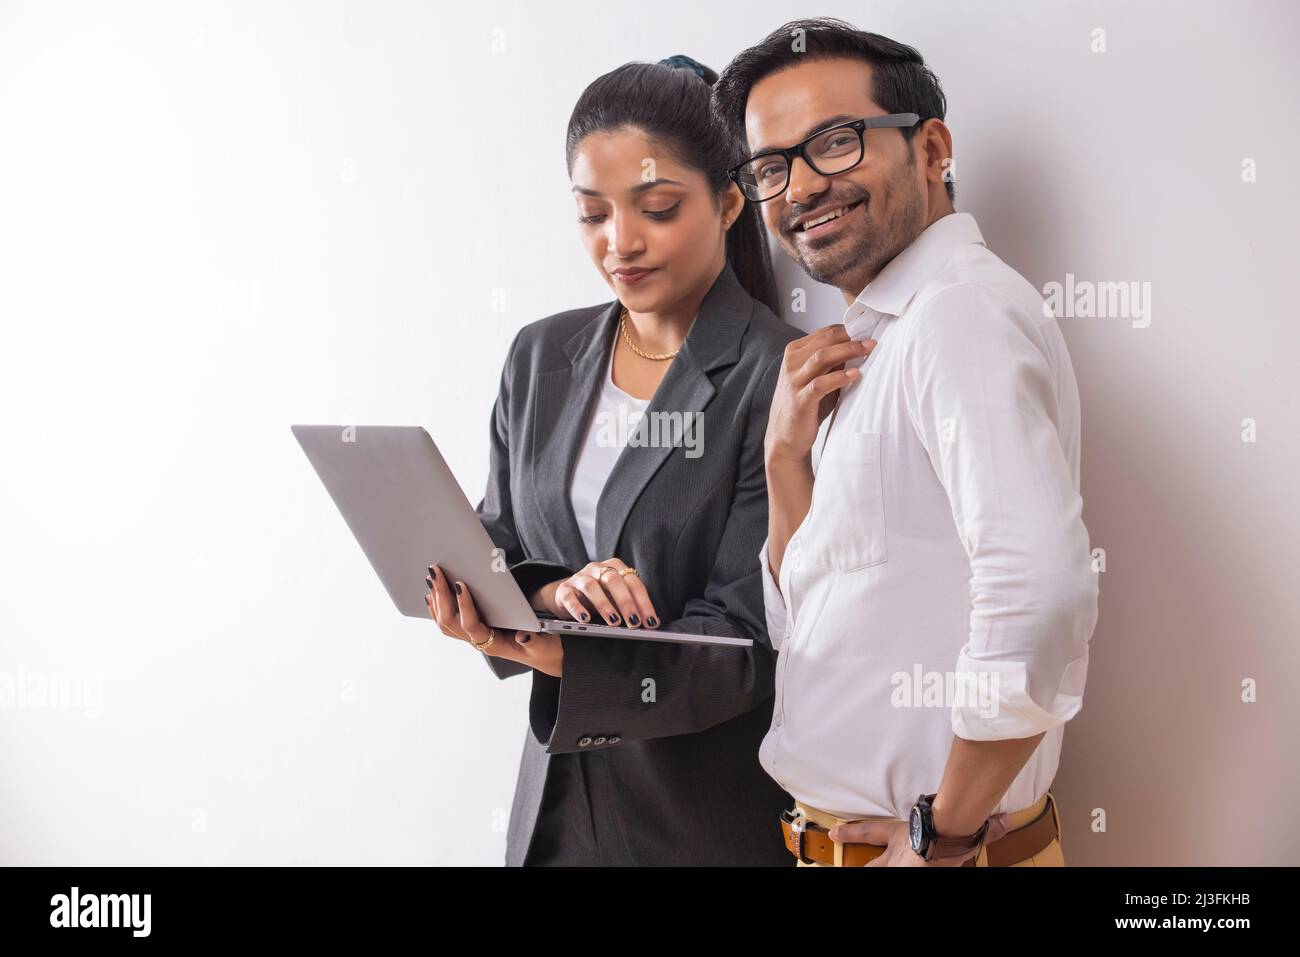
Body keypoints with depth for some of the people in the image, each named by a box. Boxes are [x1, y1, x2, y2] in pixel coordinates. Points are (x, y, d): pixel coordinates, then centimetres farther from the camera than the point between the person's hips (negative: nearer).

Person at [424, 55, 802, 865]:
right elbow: (488, 558, 5)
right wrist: (549, 594, -18)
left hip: (716, 818, -4)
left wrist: (549, 654, -30)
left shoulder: (782, 379, -15)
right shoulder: (541, 358, 3)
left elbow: (746, 645, -17)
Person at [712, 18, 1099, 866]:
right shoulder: (872, 348, 11)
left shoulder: (960, 309, -18)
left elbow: (1043, 593, -32)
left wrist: (945, 833, -21)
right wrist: (788, 457, -6)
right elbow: (804, 625, 10)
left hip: (929, 848, -9)